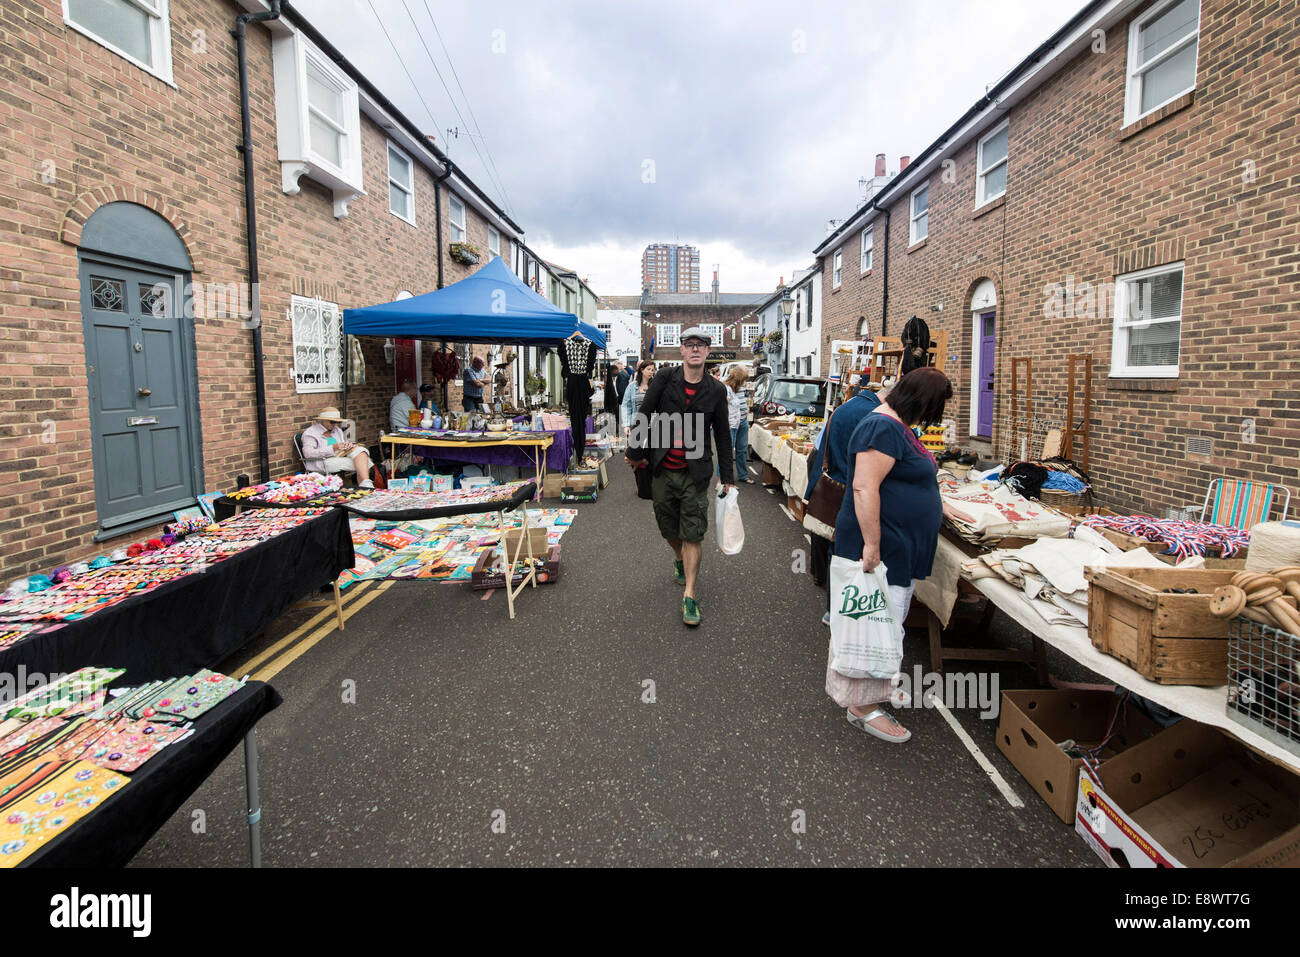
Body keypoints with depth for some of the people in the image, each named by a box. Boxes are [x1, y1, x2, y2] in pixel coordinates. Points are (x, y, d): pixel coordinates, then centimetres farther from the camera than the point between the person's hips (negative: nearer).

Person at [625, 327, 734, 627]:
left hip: (695, 473, -1)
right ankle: (680, 560, 46)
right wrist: (635, 452, 3)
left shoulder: (716, 390, 1)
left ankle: (689, 596, 5)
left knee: (692, 535, -3)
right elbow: (644, 416, 3)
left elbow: (722, 435, 6)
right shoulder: (664, 379, -2)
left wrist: (727, 477, 7)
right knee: (669, 530, 15)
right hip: (662, 470, 1)